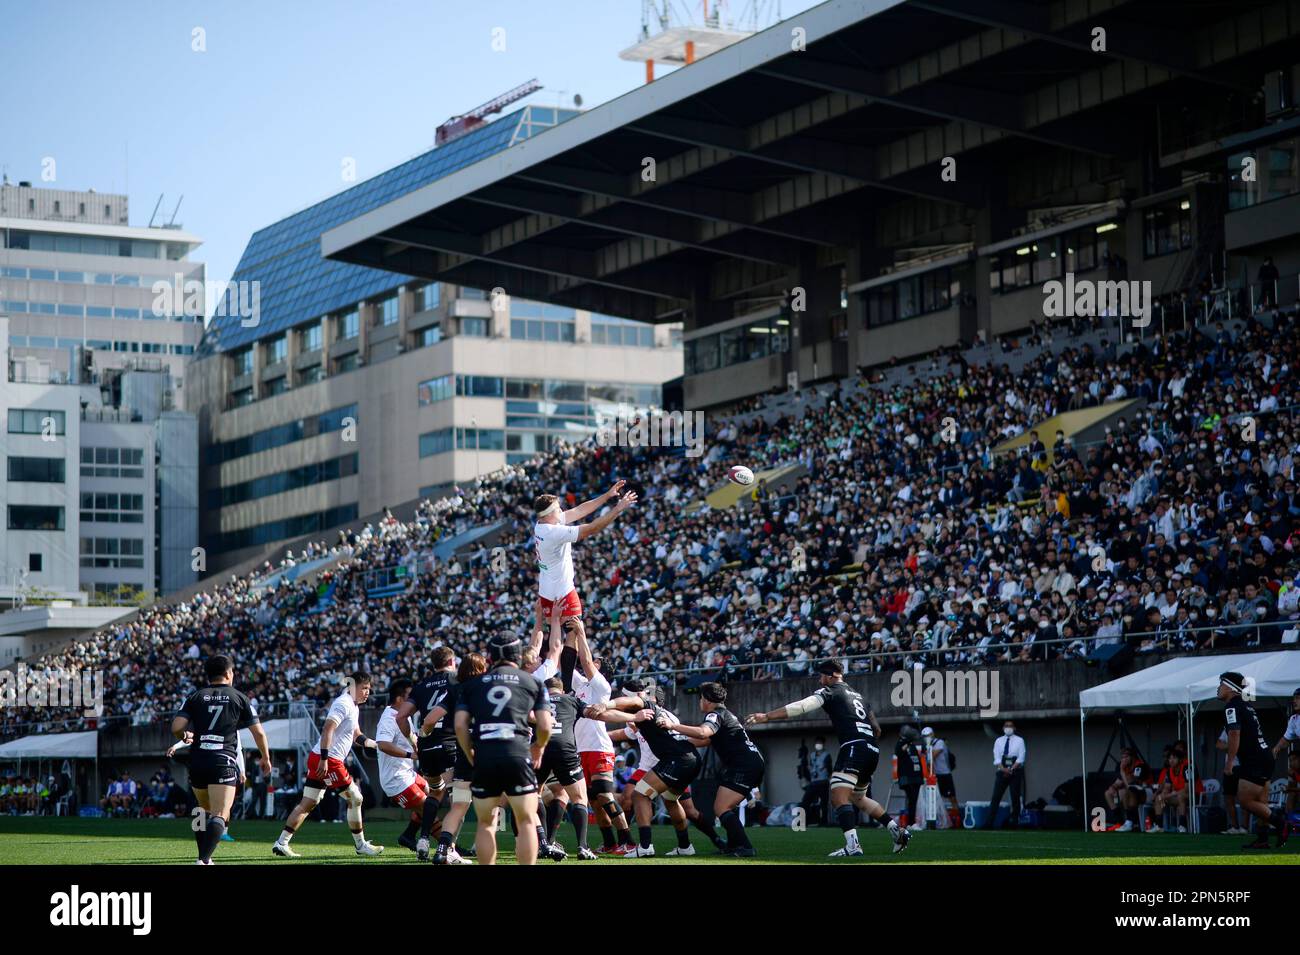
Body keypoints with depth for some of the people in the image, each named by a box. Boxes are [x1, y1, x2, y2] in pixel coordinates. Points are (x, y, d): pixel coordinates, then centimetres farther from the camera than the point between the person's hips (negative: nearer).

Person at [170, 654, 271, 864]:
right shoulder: (240, 698, 7)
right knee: (219, 816, -11)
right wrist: (265, 757, 26)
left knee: (205, 811, 24)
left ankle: (203, 857, 25)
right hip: (224, 761, -3)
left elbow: (176, 728, -1)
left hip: (197, 762, 3)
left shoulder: (196, 697, 10)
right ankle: (204, 860, -30)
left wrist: (186, 736, 20)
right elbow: (259, 732, 11)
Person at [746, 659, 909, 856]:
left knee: (839, 797, -15)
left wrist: (766, 717, -12)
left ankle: (853, 845, -32)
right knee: (858, 798, 26)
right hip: (872, 750, 9)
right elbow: (876, 728, 28)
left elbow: (800, 707, -9)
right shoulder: (856, 694, 27)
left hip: (854, 747, -8)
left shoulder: (830, 692, 4)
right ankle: (897, 831, 22)